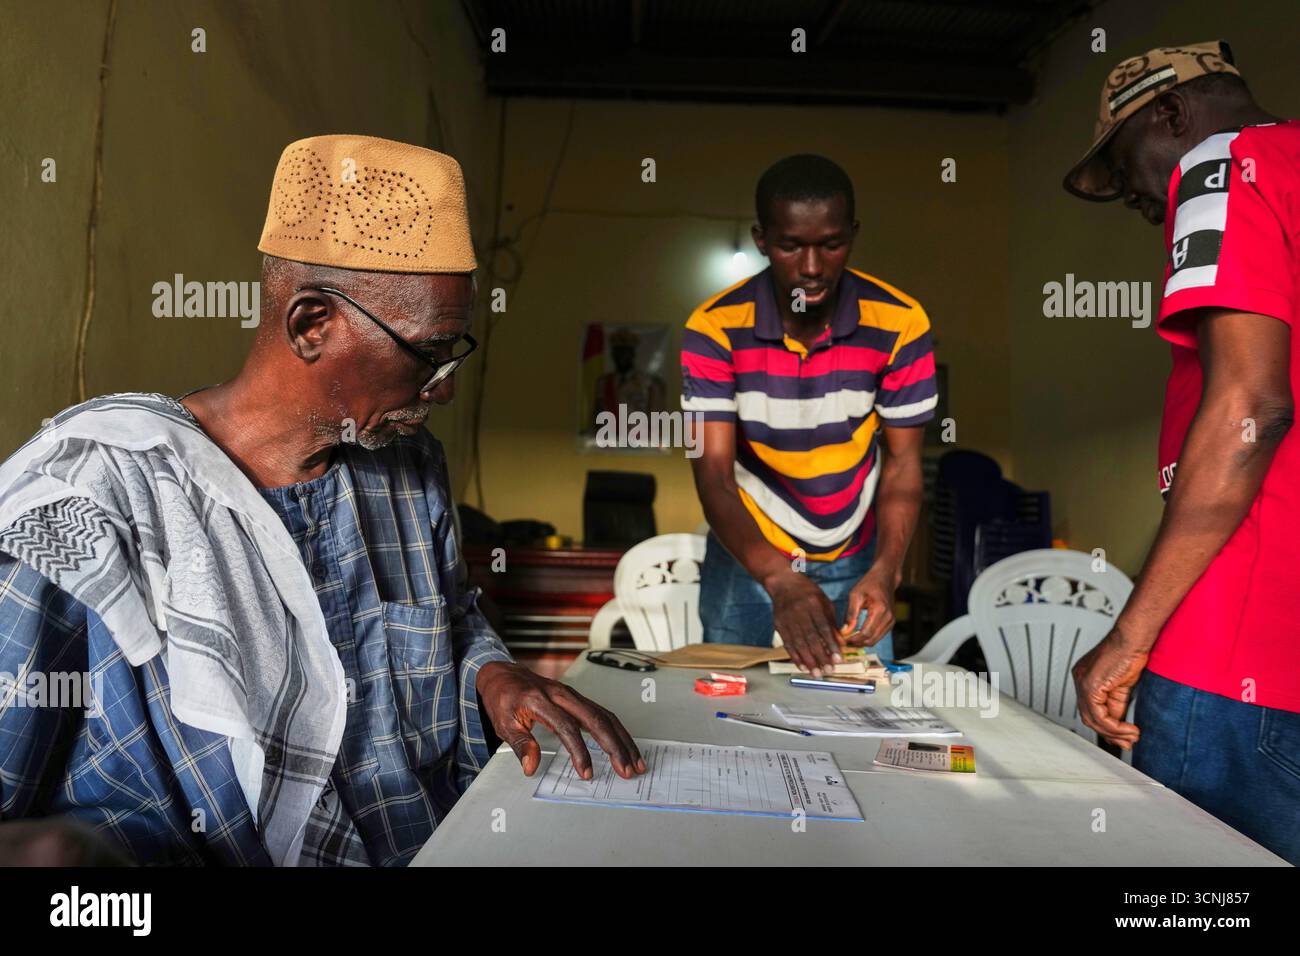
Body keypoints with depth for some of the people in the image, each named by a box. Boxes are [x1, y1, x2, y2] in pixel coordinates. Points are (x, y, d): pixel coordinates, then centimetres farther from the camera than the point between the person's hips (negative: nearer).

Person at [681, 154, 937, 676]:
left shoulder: (899, 324, -17)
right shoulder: (715, 328, -20)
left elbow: (903, 461, -10)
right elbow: (713, 474, -24)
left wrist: (884, 571, -28)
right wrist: (780, 580, -39)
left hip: (854, 558, 1)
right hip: (747, 556, -1)